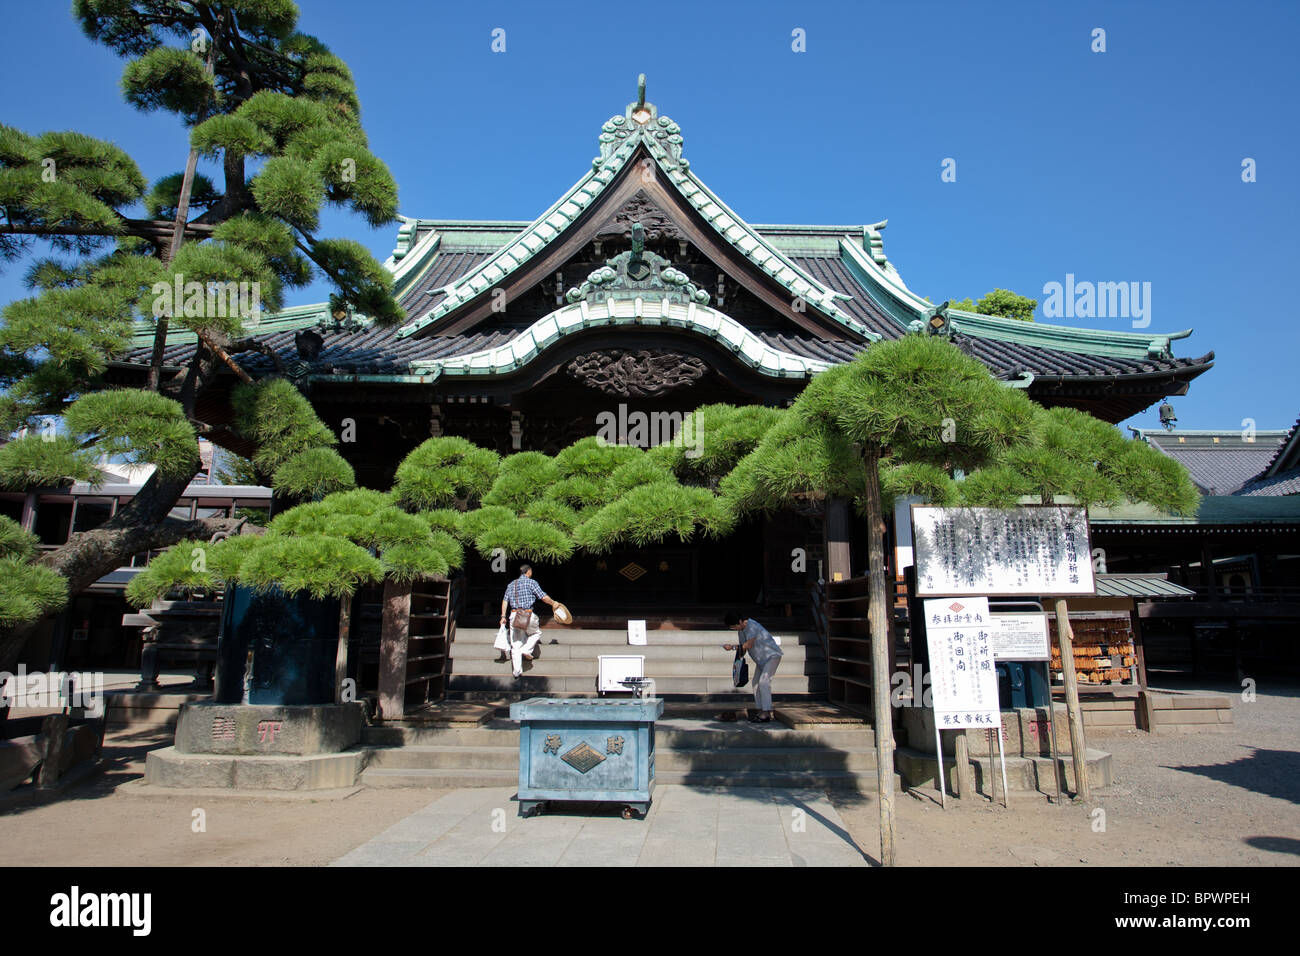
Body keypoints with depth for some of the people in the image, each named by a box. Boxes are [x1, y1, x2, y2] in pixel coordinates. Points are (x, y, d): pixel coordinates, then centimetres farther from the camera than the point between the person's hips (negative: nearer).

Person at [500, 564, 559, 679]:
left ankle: (517, 671, 5)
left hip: (514, 615, 5)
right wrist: (553, 603, 11)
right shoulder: (531, 582, -1)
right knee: (537, 633, 24)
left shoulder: (511, 584, 15)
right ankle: (527, 650, 2)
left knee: (516, 645, 8)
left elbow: (505, 600, 11)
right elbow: (543, 597, -4)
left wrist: (503, 616, 13)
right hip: (528, 615, -4)